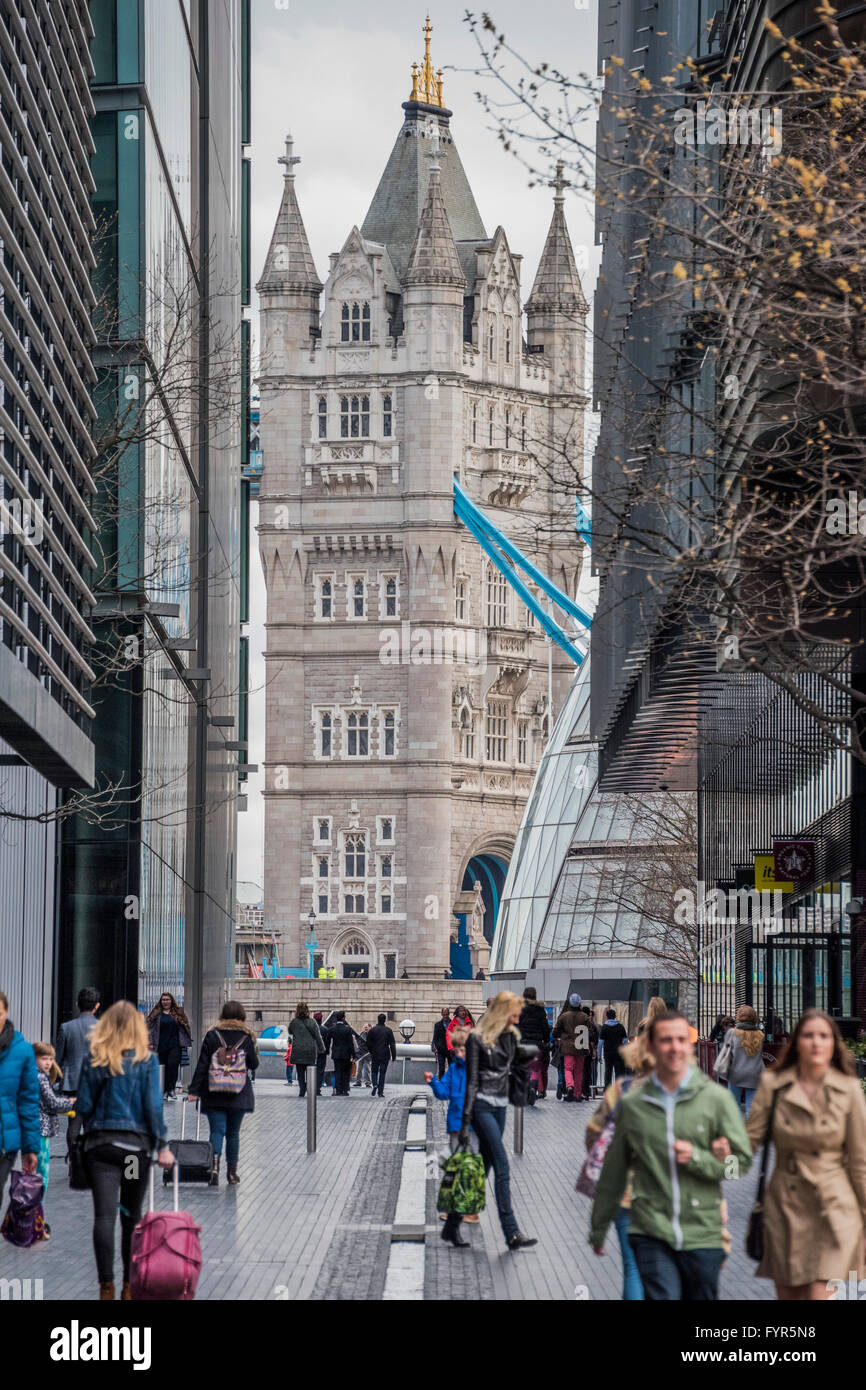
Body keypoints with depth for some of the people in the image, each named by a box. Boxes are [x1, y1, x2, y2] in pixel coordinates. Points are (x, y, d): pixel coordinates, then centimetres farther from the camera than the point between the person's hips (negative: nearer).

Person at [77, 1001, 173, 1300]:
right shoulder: (147, 1060, -2)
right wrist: (162, 1146, -1)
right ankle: (129, 1285, 16)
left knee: (104, 1215, -6)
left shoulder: (93, 1060, 0)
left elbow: (83, 1106, 1)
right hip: (136, 1145, 0)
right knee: (131, 1216, 11)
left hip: (99, 1144, 0)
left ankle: (106, 1285, -15)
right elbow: (154, 1105, -6)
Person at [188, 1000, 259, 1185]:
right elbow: (254, 1064, 5)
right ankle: (232, 1172, 17)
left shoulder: (212, 1035, -2)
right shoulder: (246, 1037, -2)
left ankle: (215, 1166, -24)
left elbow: (202, 1065, -4)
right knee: (233, 1132, 12)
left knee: (217, 1130, -2)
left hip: (214, 1094, -1)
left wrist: (194, 1091, -1)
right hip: (239, 1094, 1)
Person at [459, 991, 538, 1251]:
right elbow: (471, 1081, -10)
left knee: (485, 1166, 7)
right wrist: (465, 1121, -13)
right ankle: (512, 1233, -16)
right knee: (502, 1166, -14)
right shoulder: (477, 1038, -8)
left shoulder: (510, 1037, 10)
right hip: (482, 1105, -7)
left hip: (500, 1107, 7)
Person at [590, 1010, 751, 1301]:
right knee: (662, 1296, -16)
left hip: (702, 1234, 1)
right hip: (651, 1233, 0)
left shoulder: (716, 1098, 0)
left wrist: (696, 1158, -13)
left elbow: (741, 1161, 4)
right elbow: (613, 1173, 14)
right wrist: (598, 1229, 21)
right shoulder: (632, 1104, 4)